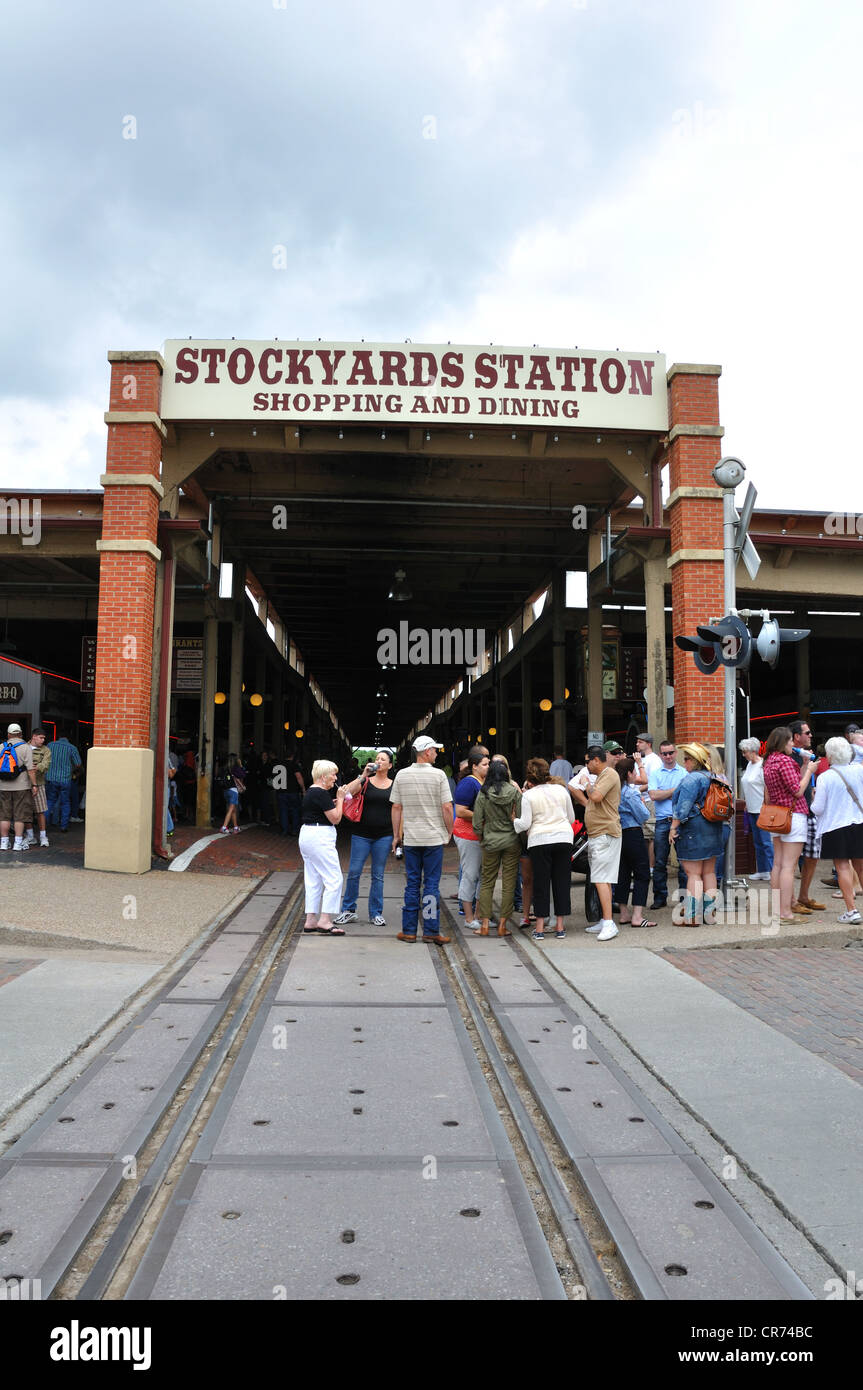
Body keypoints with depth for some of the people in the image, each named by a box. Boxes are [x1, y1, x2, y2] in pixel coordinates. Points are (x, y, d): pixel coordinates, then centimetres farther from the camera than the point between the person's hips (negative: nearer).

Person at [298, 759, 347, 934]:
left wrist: (335, 802, 14)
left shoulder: (311, 791, 15)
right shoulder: (321, 793, -15)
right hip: (320, 837, -11)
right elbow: (335, 819, -14)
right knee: (334, 879, -7)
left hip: (307, 835, 11)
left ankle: (310, 921, 14)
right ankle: (324, 921, -8)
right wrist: (340, 799, -4)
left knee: (313, 880, 12)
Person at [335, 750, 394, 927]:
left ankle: (376, 913, 16)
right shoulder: (365, 782, 2)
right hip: (362, 834, -1)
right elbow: (347, 792, -15)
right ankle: (348, 910, 13)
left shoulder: (394, 786, 7)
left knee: (378, 875, 7)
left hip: (384, 836, 1)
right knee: (354, 872, 0)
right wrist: (363, 775, -18)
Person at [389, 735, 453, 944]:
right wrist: (450, 831, 5)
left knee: (412, 885, 8)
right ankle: (431, 931, 3)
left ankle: (409, 930, 11)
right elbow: (447, 807, -9)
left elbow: (396, 807, 4)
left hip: (411, 839, 3)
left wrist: (396, 835, 12)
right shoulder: (438, 774, -8)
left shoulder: (401, 775, 1)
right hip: (434, 837, -3)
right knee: (431, 884, 2)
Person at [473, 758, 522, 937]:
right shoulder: (514, 792, -6)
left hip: (491, 842, 0)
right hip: (512, 841, 0)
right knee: (509, 884, 6)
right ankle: (502, 925, 6)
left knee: (487, 883, 10)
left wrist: (482, 840, 11)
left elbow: (477, 823, -4)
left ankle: (485, 924, 6)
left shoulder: (483, 794, -6)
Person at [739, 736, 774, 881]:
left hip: (762, 810, -9)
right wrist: (747, 804, 19)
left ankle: (771, 872, -1)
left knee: (766, 842, -6)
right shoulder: (749, 764, 14)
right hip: (752, 809, 9)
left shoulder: (763, 765, -14)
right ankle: (762, 871, 20)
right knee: (758, 842, 14)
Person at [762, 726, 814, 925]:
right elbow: (798, 791, -15)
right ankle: (786, 912, -7)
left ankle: (777, 909, 14)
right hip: (793, 814, -9)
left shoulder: (768, 761, 13)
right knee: (788, 865, -8)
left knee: (777, 864, 10)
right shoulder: (784, 760, -14)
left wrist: (804, 767, 16)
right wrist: (809, 770, -2)